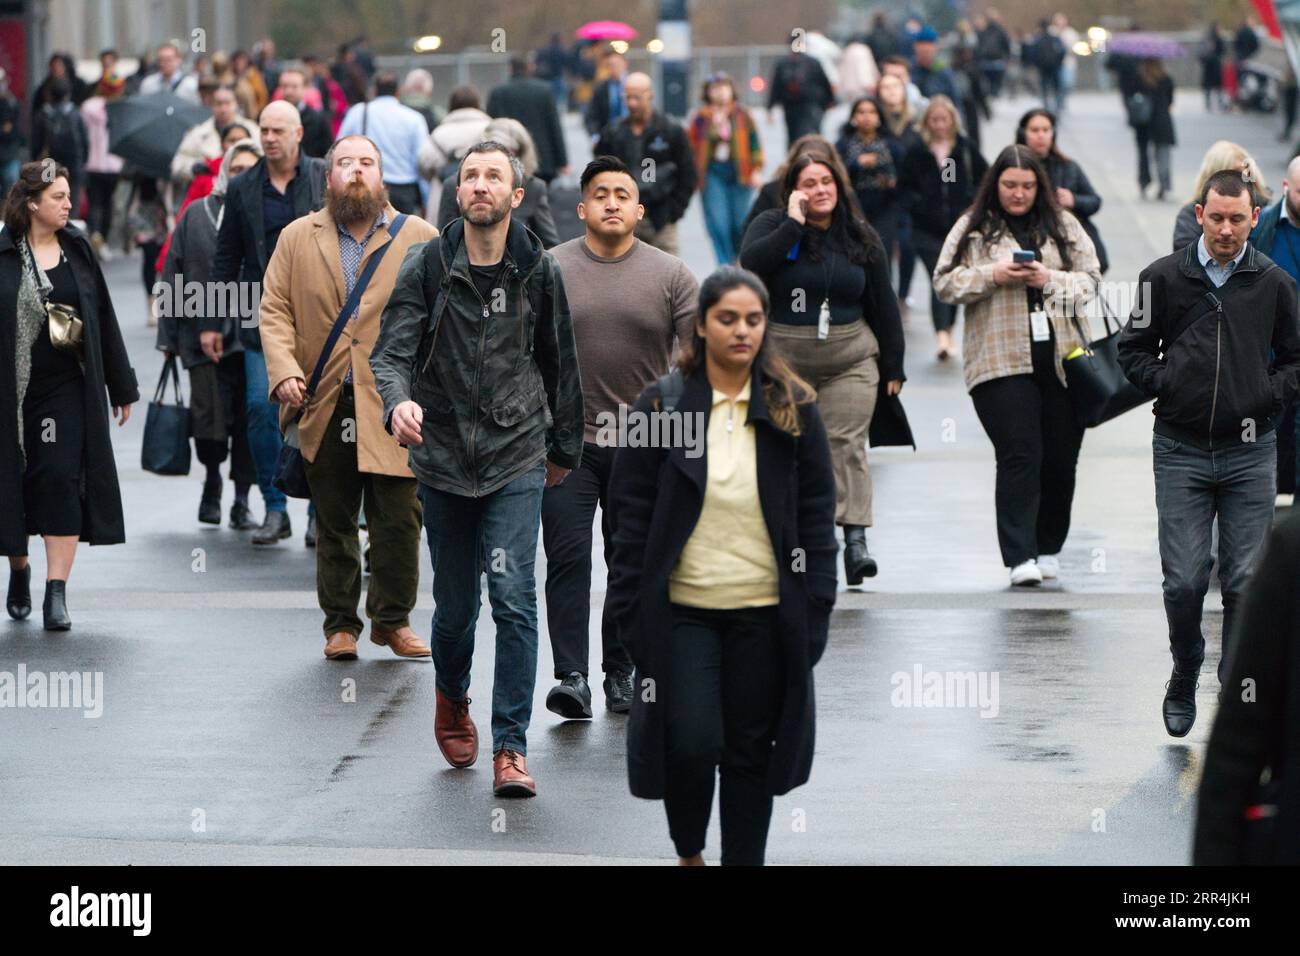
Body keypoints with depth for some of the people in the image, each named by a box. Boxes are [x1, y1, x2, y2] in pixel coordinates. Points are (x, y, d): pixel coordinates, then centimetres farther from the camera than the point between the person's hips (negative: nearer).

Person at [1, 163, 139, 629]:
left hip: (68, 387, 1)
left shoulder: (77, 251, 6)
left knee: (62, 481, -7)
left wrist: (122, 387, 12)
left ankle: (56, 592, -8)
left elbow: (104, 320, 10)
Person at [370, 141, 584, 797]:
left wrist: (564, 448, 20)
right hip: (443, 456, 0)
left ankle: (510, 747, -8)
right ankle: (452, 699, 41)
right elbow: (390, 350, -8)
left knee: (514, 597, -12)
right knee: (455, 603, 9)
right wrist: (398, 400, -30)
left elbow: (560, 365, 13)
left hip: (516, 456, 0)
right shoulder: (426, 267, -2)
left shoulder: (537, 272, 2)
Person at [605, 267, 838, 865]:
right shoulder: (662, 405, 0)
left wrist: (816, 609, -2)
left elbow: (817, 516, 5)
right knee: (690, 744, -6)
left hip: (766, 613, 1)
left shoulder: (793, 410, 3)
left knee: (751, 751, 6)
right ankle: (689, 852, 20)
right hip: (682, 610, -1)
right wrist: (632, 609, -5)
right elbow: (631, 514, 1)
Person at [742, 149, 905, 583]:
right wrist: (794, 223, -19)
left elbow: (883, 305, 12)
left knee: (847, 442, -12)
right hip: (782, 359, -1)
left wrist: (893, 367, 9)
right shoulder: (772, 226, 1)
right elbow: (750, 265, -20)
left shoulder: (861, 237, 9)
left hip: (850, 359, 1)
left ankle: (855, 539, -20)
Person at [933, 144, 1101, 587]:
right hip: (1002, 363, -3)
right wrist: (992, 275, -12)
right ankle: (1020, 557, -14)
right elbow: (945, 282, 3)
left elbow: (1091, 281, 8)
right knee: (1020, 454, -12)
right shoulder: (972, 228, 6)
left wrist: (1050, 280, -10)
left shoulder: (1064, 227, 12)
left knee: (1060, 458, 6)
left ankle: (1049, 549, 22)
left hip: (1061, 361, 3)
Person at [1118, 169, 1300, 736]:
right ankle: (1184, 681, 20)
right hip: (1182, 452, 0)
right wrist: (1167, 387, -3)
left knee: (1246, 582, -1)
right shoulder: (1163, 278, 1)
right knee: (1184, 581, -3)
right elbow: (1133, 350, 11)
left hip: (1250, 453, 1)